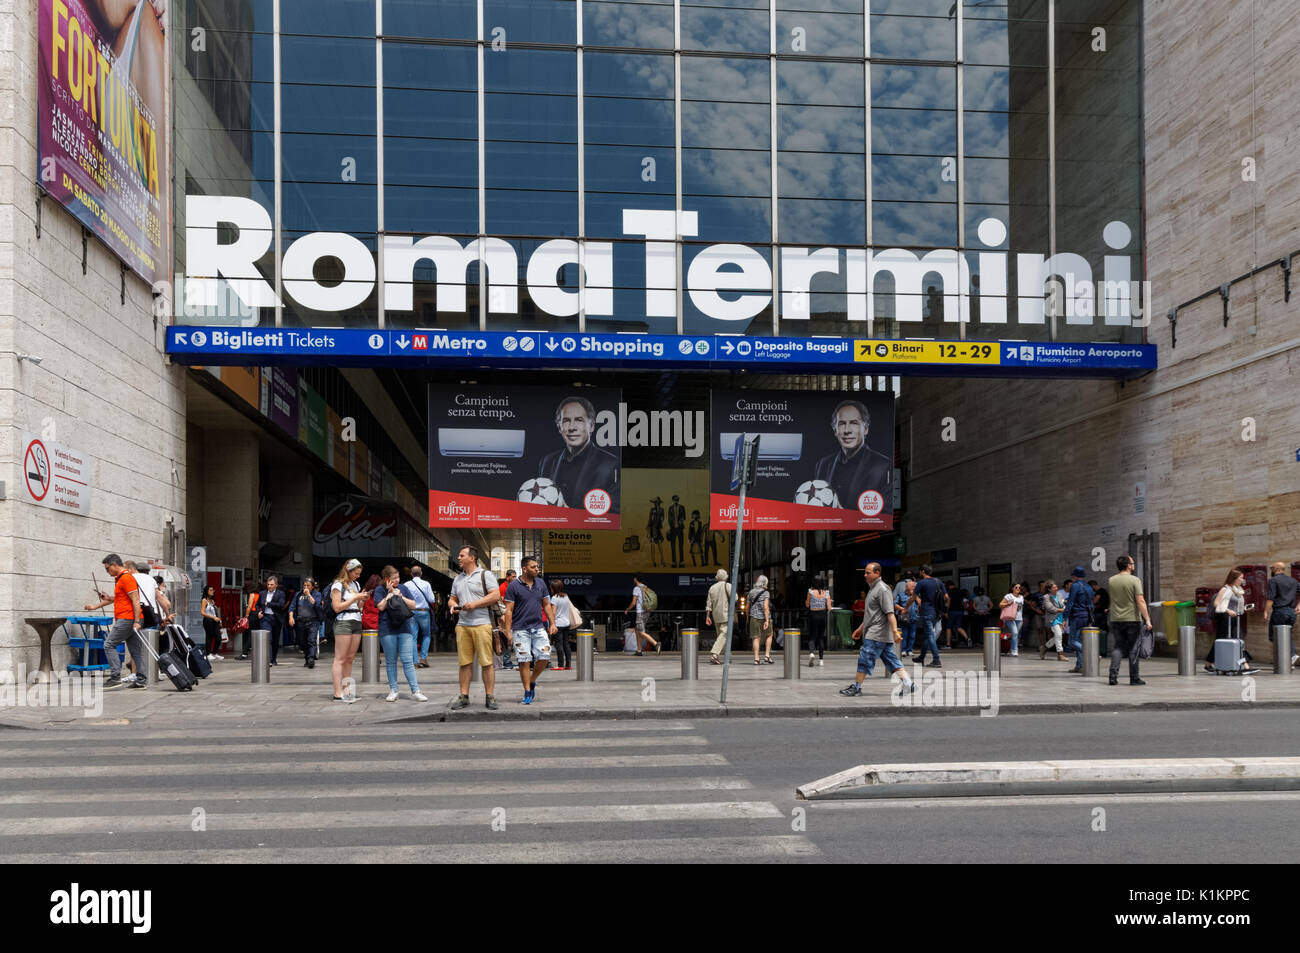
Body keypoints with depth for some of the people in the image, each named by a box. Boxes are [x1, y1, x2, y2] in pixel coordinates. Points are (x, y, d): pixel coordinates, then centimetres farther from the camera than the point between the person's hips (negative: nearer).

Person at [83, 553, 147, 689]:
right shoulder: (120, 579, 21)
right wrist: (94, 607, 36)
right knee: (135, 650, 6)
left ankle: (115, 677, -8)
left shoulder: (126, 578, -12)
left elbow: (136, 600, -18)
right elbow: (117, 598, 34)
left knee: (109, 645, -5)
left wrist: (136, 621, -23)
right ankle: (141, 680, 4)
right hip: (131, 621, 10)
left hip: (127, 619, -10)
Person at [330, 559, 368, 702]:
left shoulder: (355, 585, 18)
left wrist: (363, 600, 5)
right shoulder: (338, 585, -4)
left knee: (350, 658, 7)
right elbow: (337, 607, -12)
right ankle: (338, 693, -9)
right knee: (340, 659, -7)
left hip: (356, 622, 7)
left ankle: (347, 690, 9)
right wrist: (355, 597, -12)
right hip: (343, 622, -7)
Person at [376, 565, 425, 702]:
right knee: (391, 661, 5)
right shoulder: (380, 591, 4)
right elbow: (381, 606, -10)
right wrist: (390, 593, -7)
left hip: (405, 628, 1)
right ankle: (393, 691, 14)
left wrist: (400, 596, -4)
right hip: (387, 630, -1)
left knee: (408, 660, -3)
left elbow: (413, 605, 7)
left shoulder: (402, 588, 11)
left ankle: (415, 690, -3)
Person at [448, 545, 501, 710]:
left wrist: (475, 604, -12)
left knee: (486, 663, -5)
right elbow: (452, 598, 28)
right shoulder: (457, 580, 21)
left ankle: (489, 697, -1)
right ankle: (464, 696, 9)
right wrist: (452, 605, 3)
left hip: (482, 624, -5)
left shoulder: (485, 575, 2)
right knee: (464, 662, 4)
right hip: (462, 625, 5)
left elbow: (496, 596, -7)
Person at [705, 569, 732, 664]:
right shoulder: (728, 586, -5)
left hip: (716, 615, 6)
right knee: (724, 634, -10)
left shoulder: (712, 587, 10)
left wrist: (707, 617, 11)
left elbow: (709, 603, 9)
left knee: (721, 634, 16)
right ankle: (715, 655, -24)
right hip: (726, 614, -6)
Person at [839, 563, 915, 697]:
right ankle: (908, 684, 7)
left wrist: (895, 632, -28)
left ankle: (856, 686, 0)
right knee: (891, 660, 8)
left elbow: (890, 613, -21)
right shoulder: (873, 588, 19)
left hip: (876, 635, -10)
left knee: (865, 659, -5)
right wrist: (860, 629, 30)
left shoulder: (882, 589, -13)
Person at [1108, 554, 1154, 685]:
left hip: (1116, 619, 4)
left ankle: (1113, 675, 0)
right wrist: (1147, 619, -14)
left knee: (1118, 647, 10)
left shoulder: (1111, 581, 4)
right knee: (1133, 648, 4)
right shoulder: (1135, 580, -9)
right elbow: (1140, 601, -15)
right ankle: (1134, 678, 8)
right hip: (1132, 619, -4)